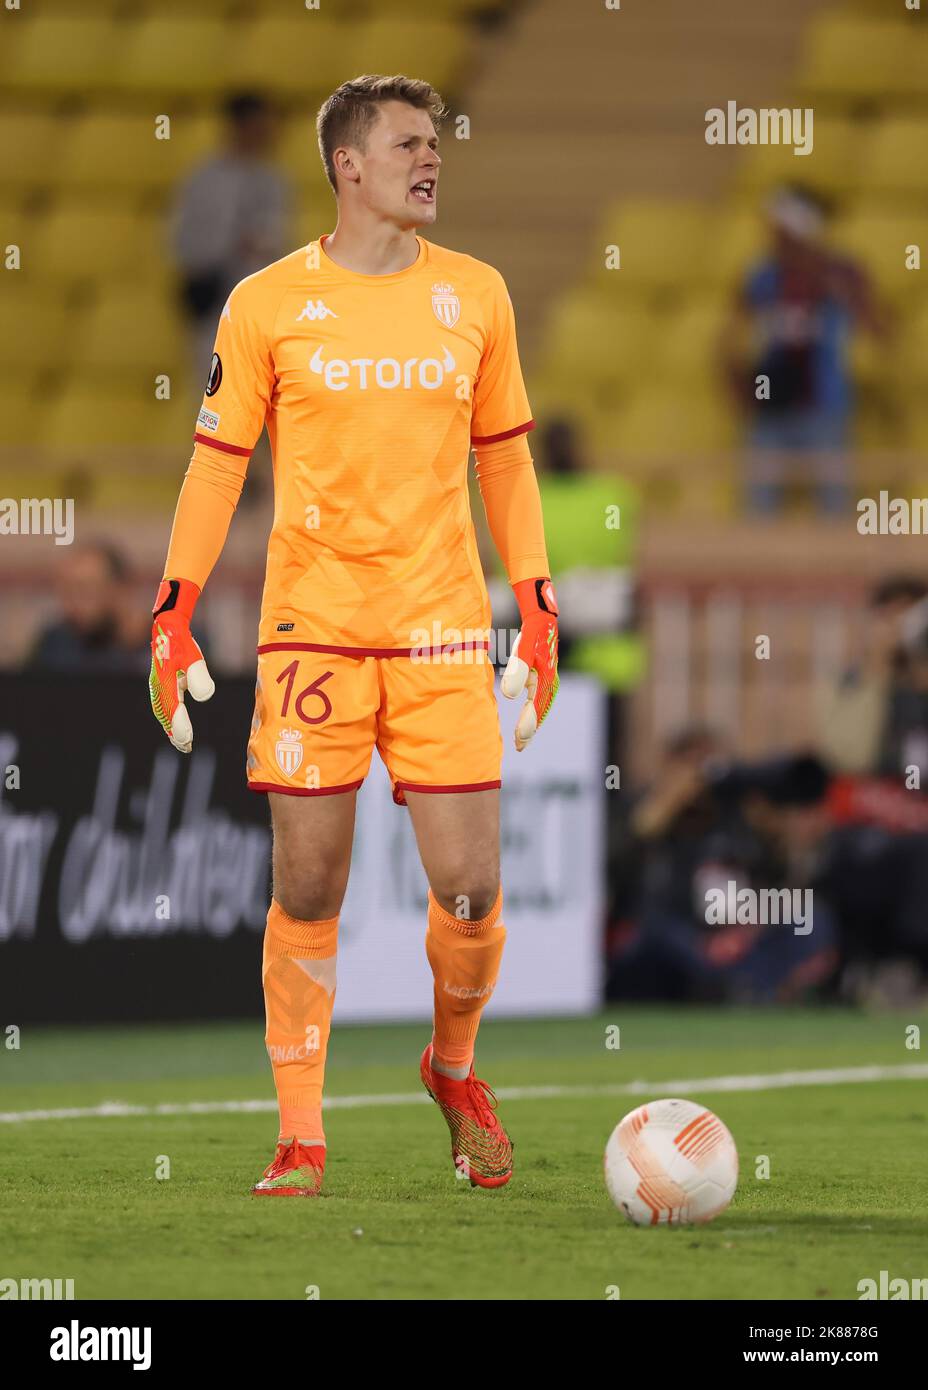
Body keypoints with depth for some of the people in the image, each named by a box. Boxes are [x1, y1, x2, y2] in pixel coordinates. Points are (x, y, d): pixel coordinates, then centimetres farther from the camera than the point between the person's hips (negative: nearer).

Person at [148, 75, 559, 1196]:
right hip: (312, 626, -1)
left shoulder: (475, 295, 8)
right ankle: (300, 1135, 10)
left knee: (470, 892, -3)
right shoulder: (268, 304, 1)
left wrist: (538, 610, 9)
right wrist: (172, 615, -1)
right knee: (306, 893, 0)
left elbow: (504, 461, 15)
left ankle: (453, 1068, 25)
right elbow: (217, 464, 5)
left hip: (443, 627, 2)